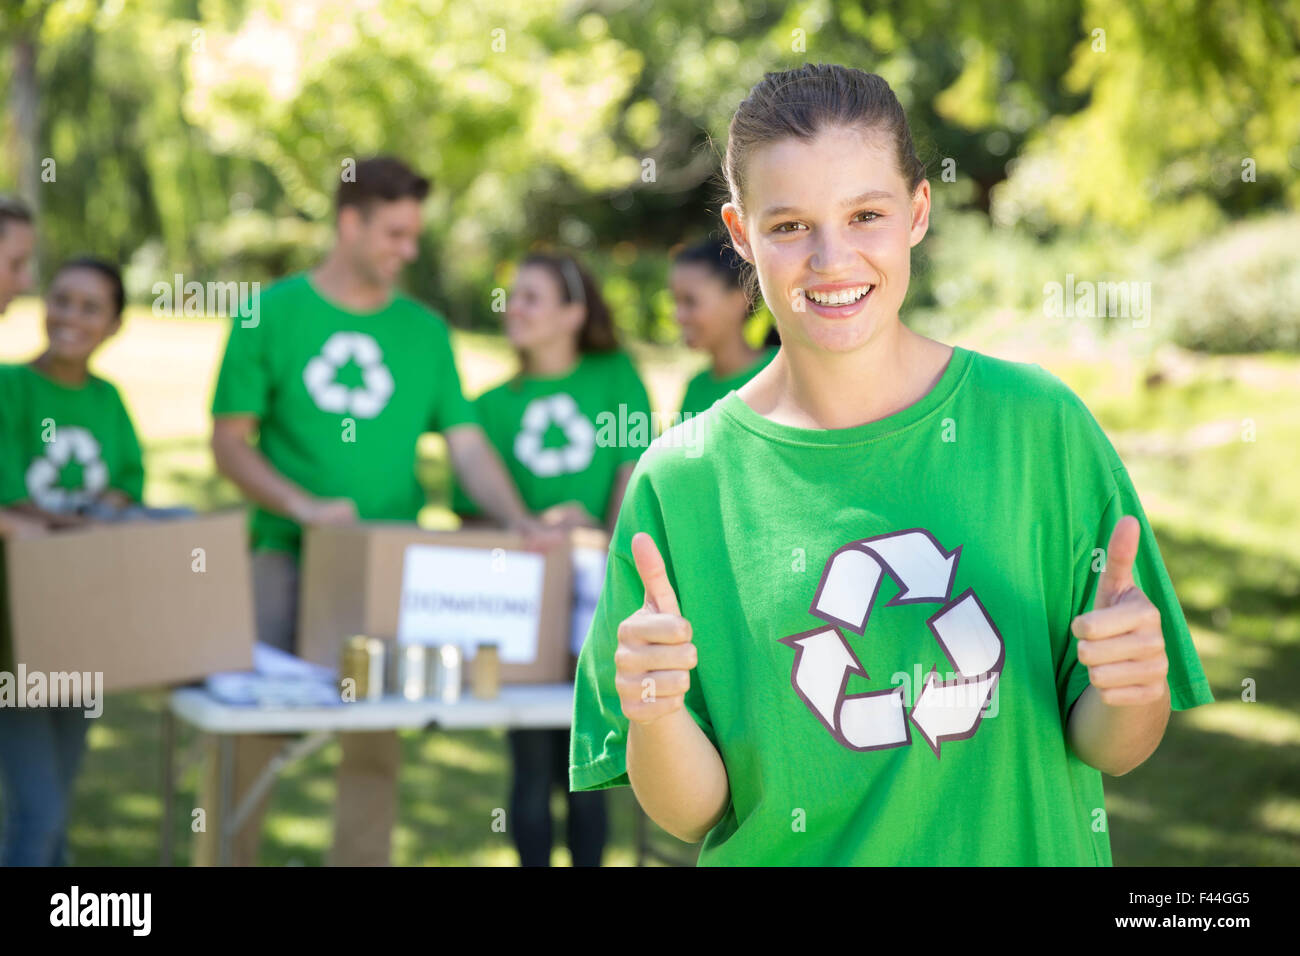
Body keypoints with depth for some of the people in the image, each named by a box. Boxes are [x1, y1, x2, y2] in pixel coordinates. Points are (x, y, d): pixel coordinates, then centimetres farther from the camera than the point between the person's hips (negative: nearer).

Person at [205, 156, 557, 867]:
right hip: (286, 553, -2)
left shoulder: (424, 330, 10)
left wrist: (519, 521, -11)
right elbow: (228, 442, -1)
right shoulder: (272, 314, 1)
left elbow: (466, 444, 6)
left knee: (376, 738, 2)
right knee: (251, 722, -6)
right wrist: (300, 503, -17)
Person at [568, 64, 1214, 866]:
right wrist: (655, 720, -27)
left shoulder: (1037, 424, -10)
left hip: (1028, 847, 1)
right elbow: (694, 813, -8)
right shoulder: (681, 482, -11)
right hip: (785, 857, 0)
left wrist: (1129, 692, -26)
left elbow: (1109, 751, -5)